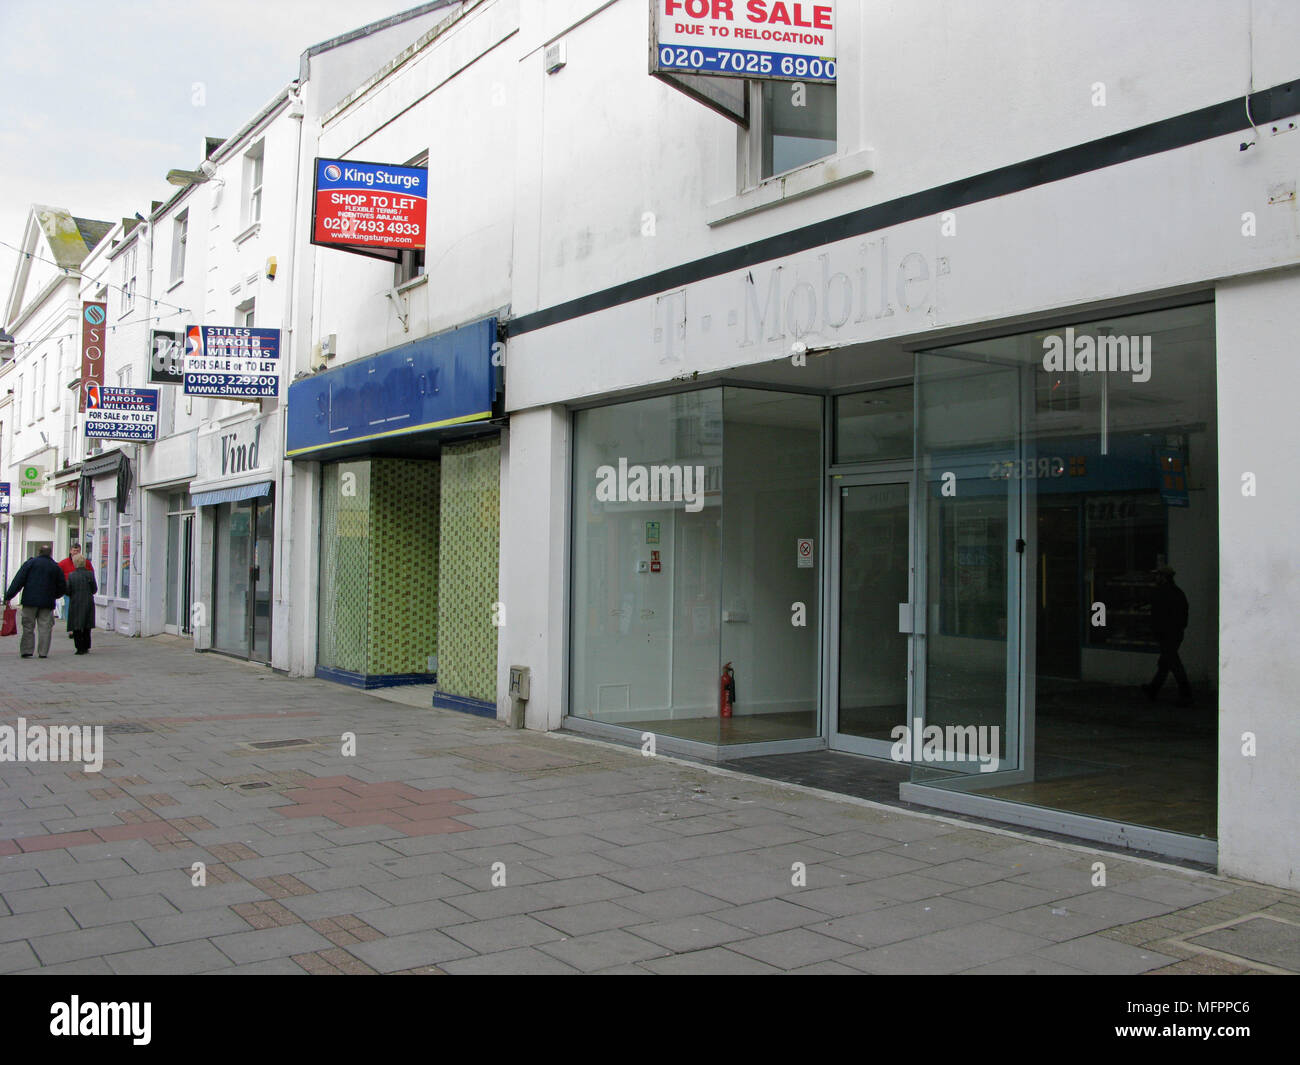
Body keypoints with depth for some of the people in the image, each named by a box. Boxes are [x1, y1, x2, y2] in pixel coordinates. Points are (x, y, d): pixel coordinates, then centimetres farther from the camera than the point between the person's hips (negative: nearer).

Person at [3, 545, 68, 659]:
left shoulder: (30, 563, 1)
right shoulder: (55, 567, 9)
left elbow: (18, 580, -4)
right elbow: (63, 587, 11)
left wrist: (8, 596, -3)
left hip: (30, 600, -1)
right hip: (47, 602, 1)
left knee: (28, 626, 4)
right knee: (45, 627, 2)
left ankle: (26, 651, 2)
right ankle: (43, 652, -1)